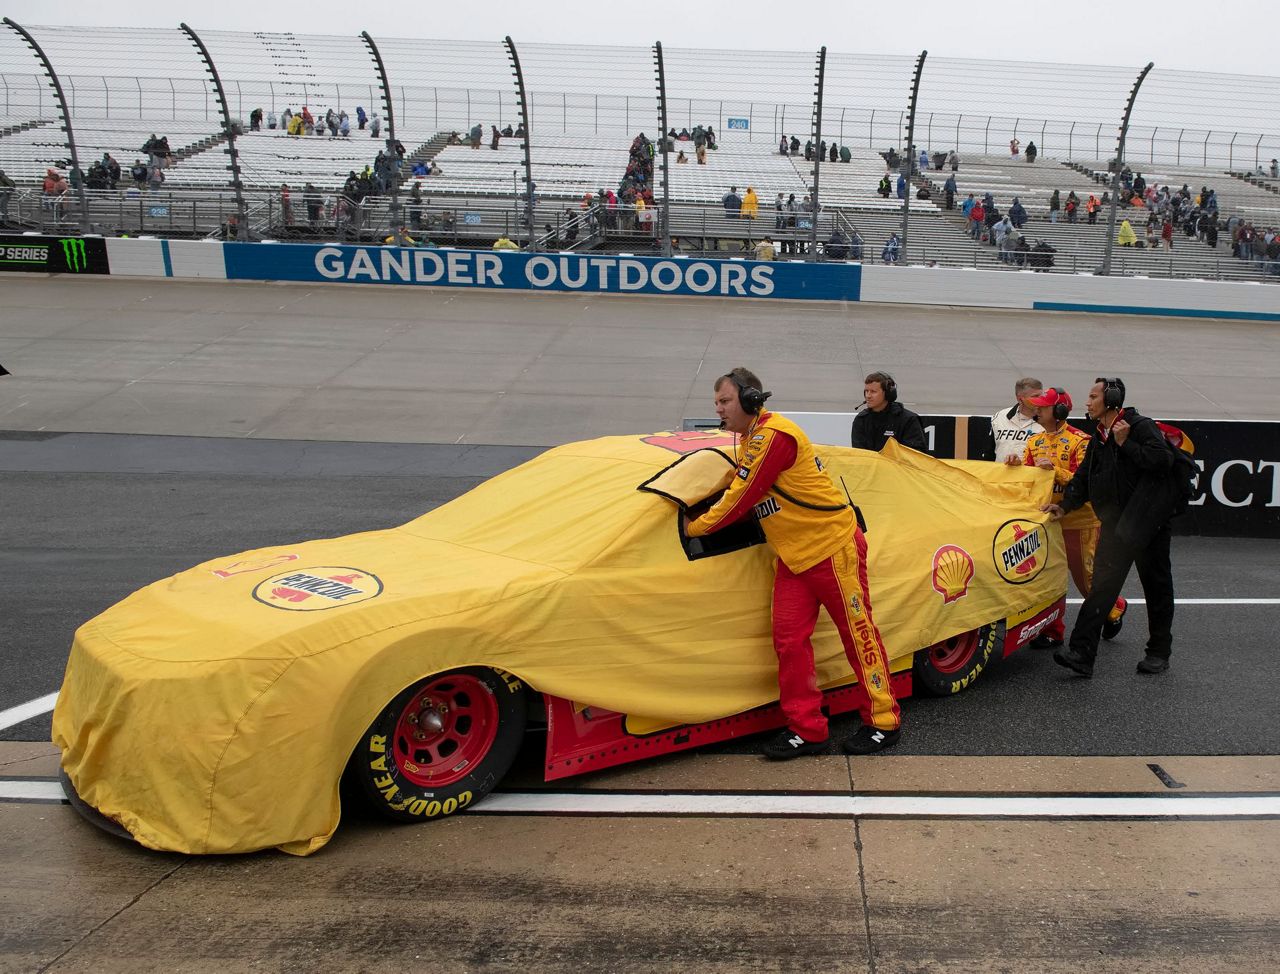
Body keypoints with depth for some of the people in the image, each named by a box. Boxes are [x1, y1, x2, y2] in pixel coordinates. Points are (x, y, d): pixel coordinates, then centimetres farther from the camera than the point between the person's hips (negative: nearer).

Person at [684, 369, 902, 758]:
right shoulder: (750, 439, 13)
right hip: (792, 556, 9)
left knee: (859, 634, 3)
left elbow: (742, 498, -19)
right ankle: (806, 729, 14)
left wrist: (696, 527, -8)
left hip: (833, 545, -9)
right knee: (789, 639, 5)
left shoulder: (773, 435, -19)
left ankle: (883, 722, 16)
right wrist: (699, 517, 0)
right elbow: (740, 493, 14)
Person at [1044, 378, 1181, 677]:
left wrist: (1125, 443, -20)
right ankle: (1083, 654, -7)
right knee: (1103, 582, -2)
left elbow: (1163, 461, -23)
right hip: (1116, 521, 7)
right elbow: (1084, 477, 17)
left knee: (1156, 585, 8)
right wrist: (1065, 506, 7)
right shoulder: (1099, 437, 14)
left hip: (1148, 518, -7)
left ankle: (1159, 653, 21)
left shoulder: (1141, 427, -10)